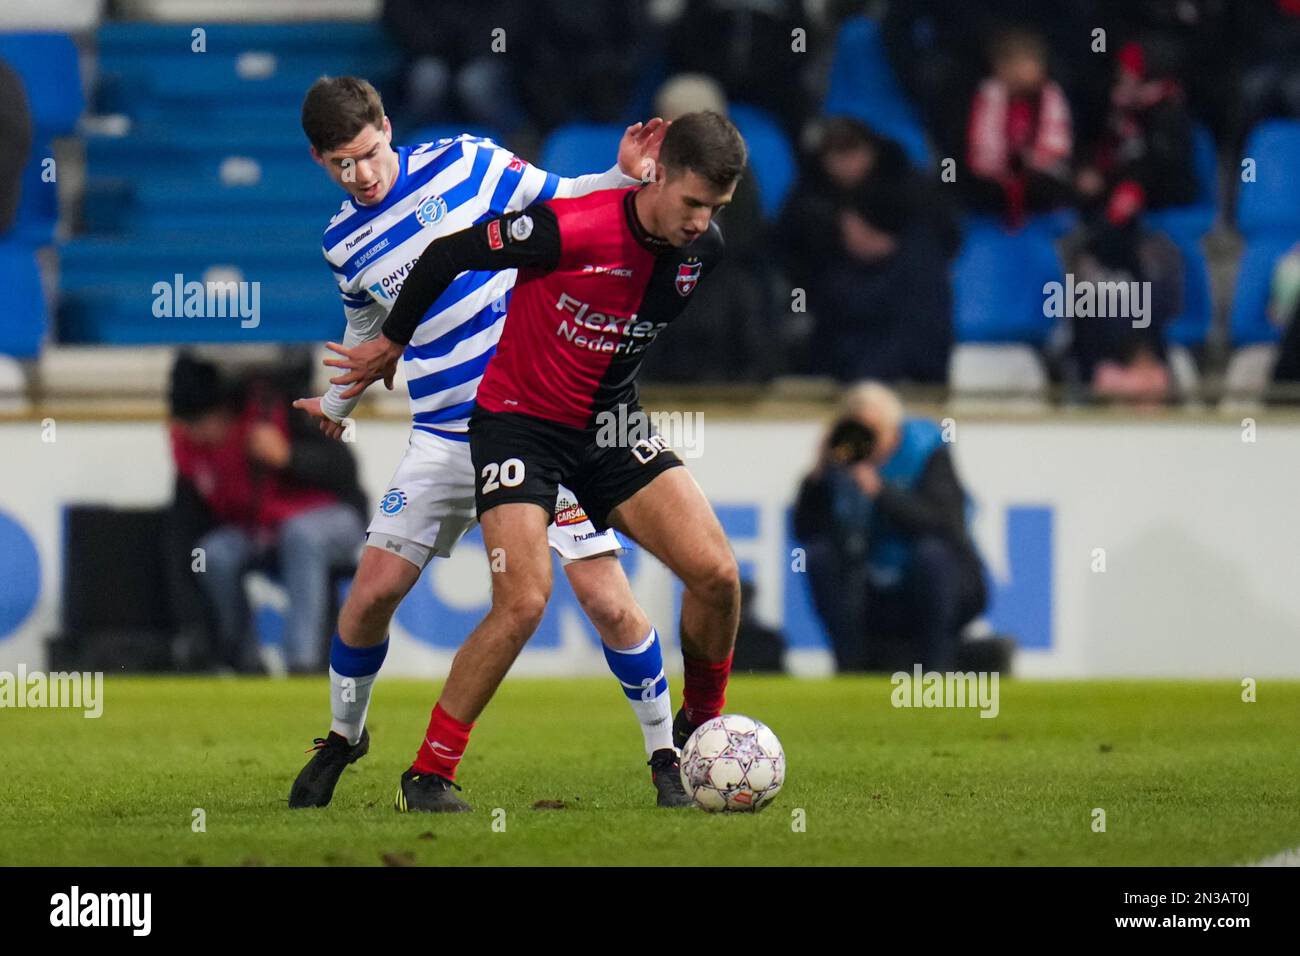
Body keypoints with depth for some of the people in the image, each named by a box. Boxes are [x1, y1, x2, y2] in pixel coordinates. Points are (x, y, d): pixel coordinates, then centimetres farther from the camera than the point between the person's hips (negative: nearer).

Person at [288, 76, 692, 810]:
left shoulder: (465, 163, -3)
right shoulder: (346, 245, 6)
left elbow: (560, 204, 7)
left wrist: (627, 178, -10)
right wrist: (338, 401, 39)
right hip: (446, 438, 3)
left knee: (606, 597, -11)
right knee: (371, 594, -2)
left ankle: (667, 757, 5)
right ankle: (344, 738, 25)